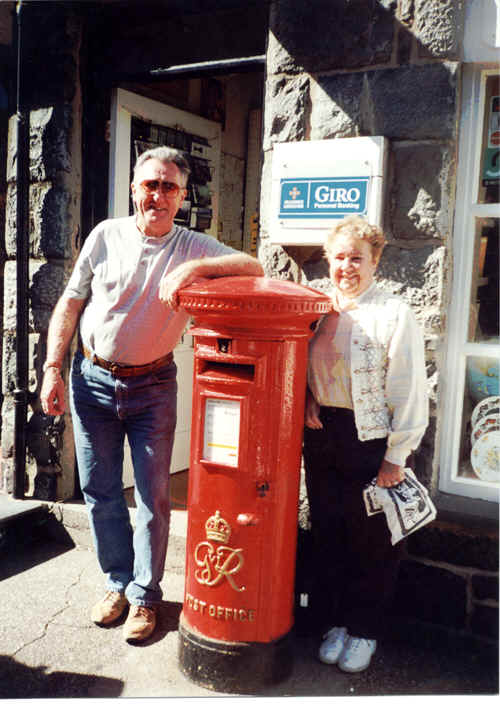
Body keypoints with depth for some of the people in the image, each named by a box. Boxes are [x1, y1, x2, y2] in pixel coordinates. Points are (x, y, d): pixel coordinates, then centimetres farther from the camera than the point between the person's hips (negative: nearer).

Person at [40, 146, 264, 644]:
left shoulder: (194, 247, -3)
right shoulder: (106, 236, 0)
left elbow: (253, 267, -14)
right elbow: (70, 304, 4)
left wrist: (193, 267, -28)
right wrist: (52, 368, -1)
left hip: (152, 384, -1)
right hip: (92, 379, 2)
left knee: (152, 495, 4)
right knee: (98, 490, 11)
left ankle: (144, 596, 23)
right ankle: (118, 583, 31)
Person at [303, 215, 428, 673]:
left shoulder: (395, 315, -9)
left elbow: (409, 395, -10)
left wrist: (395, 458, -12)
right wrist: (307, 397, 0)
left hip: (371, 441, -5)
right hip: (321, 438, 5)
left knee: (372, 540, 8)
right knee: (327, 533, 13)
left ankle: (365, 630, 28)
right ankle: (335, 621, 32)